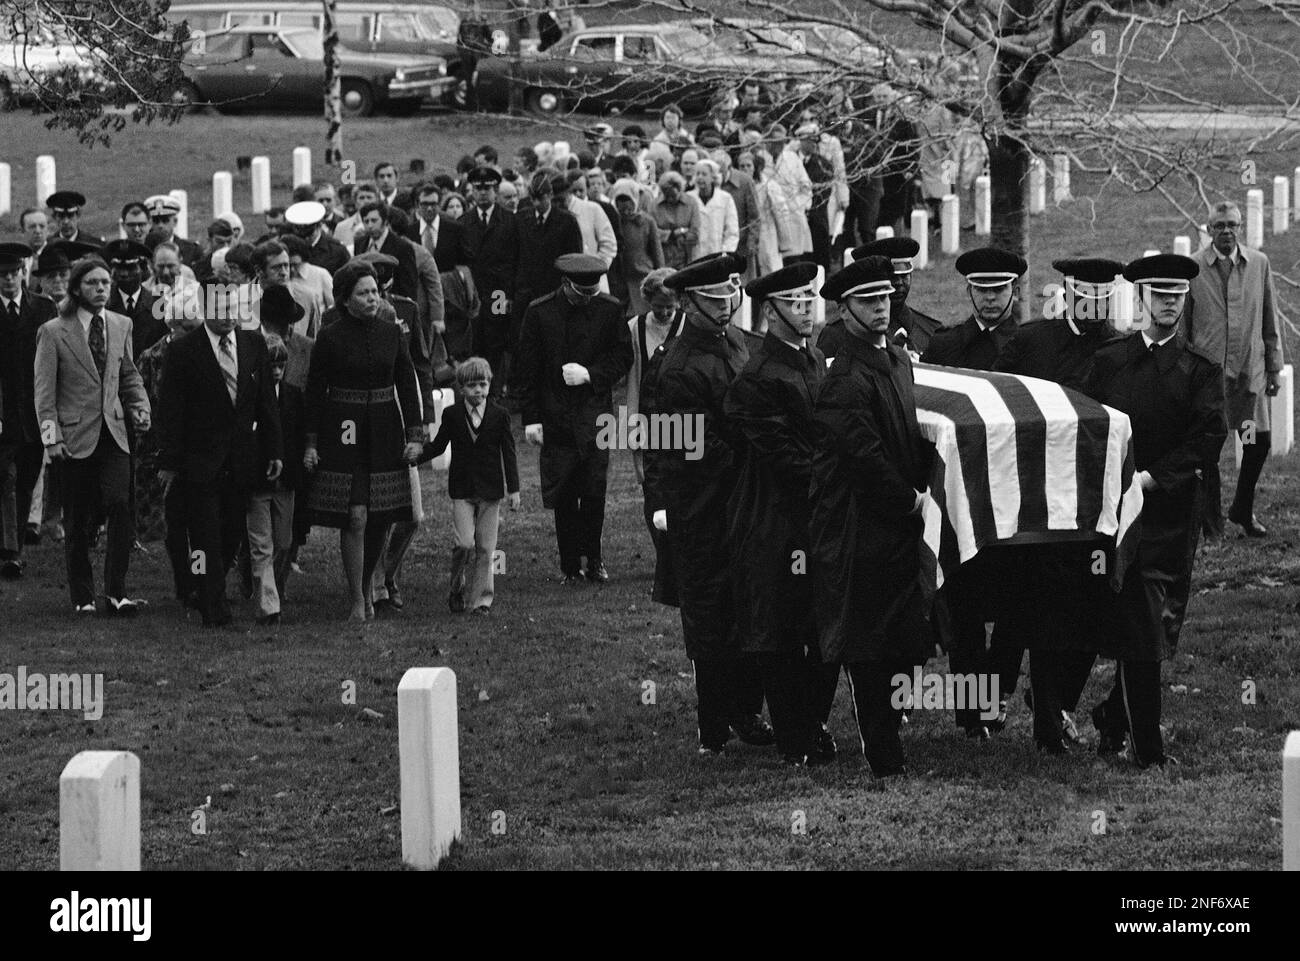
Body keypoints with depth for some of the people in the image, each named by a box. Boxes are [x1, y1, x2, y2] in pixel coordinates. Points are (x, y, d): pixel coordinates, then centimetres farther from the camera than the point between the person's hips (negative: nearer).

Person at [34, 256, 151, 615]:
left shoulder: (121, 326, 10)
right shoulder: (53, 332, -3)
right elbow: (44, 390, -3)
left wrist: (140, 407, 3)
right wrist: (51, 436, -10)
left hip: (113, 434, 3)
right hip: (75, 436, -3)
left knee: (120, 505, -14)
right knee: (77, 522, 3)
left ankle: (116, 593, -9)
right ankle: (83, 598, 13)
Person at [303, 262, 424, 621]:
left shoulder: (391, 333, 7)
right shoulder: (330, 339, -4)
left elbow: (408, 385, 10)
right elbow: (314, 392, 0)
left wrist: (414, 435, 4)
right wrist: (311, 443, -4)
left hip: (385, 433, 4)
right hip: (344, 434, -4)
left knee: (380, 520, 5)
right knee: (355, 517, -10)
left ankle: (368, 583, 27)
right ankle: (357, 600, -2)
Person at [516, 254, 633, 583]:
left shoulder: (609, 310, 1)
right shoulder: (539, 312, -2)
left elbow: (622, 357, 7)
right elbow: (526, 369, 1)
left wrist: (590, 374, -11)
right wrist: (531, 418, -3)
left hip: (595, 414, 0)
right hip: (555, 417, 0)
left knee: (594, 491, -7)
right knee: (562, 496, 1)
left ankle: (593, 556, 11)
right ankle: (570, 564, 11)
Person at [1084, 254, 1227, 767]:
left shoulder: (1201, 370, 6)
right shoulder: (1107, 361, 10)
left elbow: (1210, 437, -6)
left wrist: (1152, 476, -16)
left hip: (1172, 508, 1)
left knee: (1162, 624, 4)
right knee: (1138, 625, -8)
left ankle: (1114, 717, 25)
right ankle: (1147, 747, -7)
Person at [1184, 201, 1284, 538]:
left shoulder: (1259, 263, 6)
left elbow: (1270, 318, 10)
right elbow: (1182, 323, 4)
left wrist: (1274, 367, 7)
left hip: (1251, 368, 2)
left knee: (1260, 442, 2)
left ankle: (1243, 510, 24)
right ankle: (1211, 524, 9)